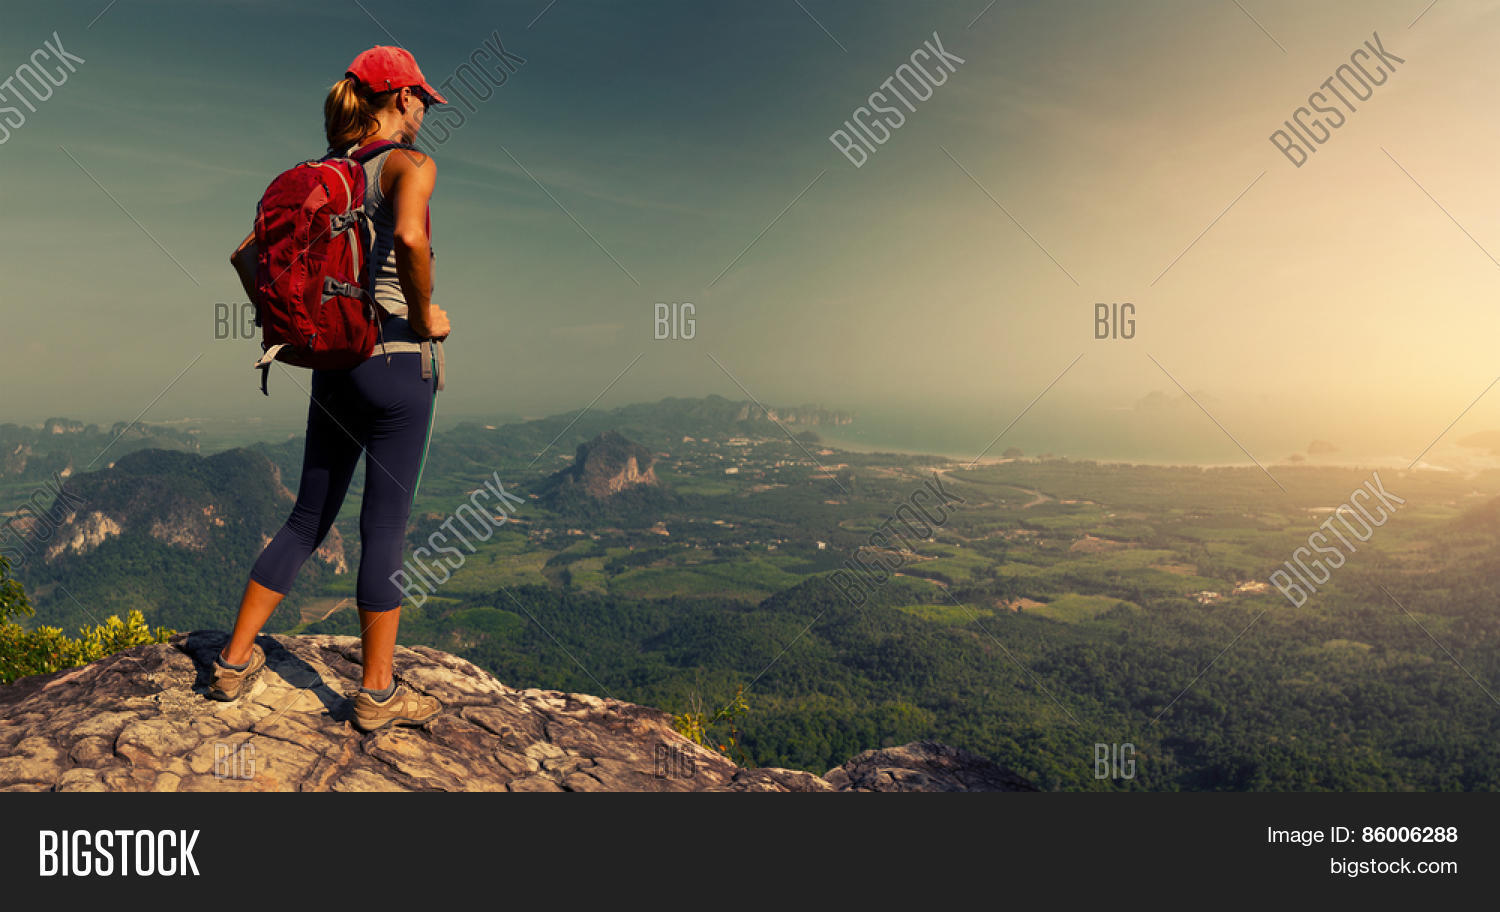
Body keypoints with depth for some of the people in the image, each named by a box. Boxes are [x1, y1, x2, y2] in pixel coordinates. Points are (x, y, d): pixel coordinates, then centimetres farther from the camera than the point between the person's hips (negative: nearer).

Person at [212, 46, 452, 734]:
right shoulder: (410, 165, -8)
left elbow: (246, 254, 14)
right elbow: (409, 238, -30)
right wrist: (425, 317, -16)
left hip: (333, 362, 7)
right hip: (398, 361, -7)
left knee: (308, 518, 17)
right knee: (385, 528, 0)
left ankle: (235, 660, 23)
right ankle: (378, 695, 10)